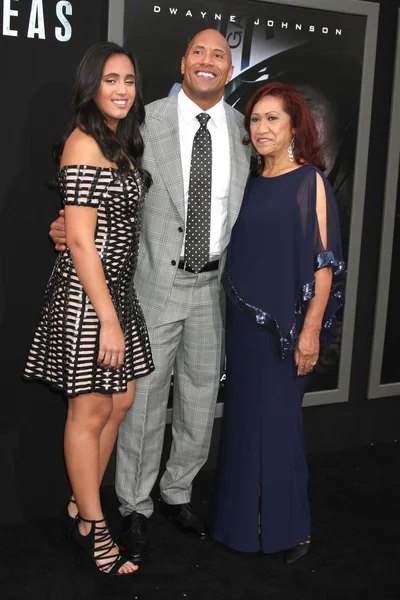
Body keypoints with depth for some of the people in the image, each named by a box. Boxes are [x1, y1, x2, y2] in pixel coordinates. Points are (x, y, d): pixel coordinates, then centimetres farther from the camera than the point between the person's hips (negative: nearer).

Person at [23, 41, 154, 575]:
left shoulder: (119, 142, 13)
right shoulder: (83, 143, -16)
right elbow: (80, 240, -20)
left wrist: (116, 310, 15)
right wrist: (108, 319, -21)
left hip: (117, 286, 9)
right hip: (87, 291, -9)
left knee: (120, 400, 16)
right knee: (90, 411, 3)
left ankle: (82, 503, 32)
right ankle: (91, 526, 19)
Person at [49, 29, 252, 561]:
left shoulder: (243, 130, 5)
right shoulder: (147, 121, -5)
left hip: (215, 284, 4)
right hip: (157, 282, -3)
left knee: (201, 399, 15)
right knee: (144, 400, 5)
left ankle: (177, 494, 36)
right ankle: (135, 510, 23)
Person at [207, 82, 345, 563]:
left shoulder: (309, 181, -7)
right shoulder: (251, 184, 11)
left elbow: (325, 262, -12)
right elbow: (241, 256, 13)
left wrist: (311, 330, -16)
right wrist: (234, 316, 5)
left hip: (284, 322, -6)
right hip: (243, 319, 6)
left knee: (277, 417, 1)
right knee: (243, 417, 12)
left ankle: (286, 527, 17)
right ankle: (242, 516, 27)